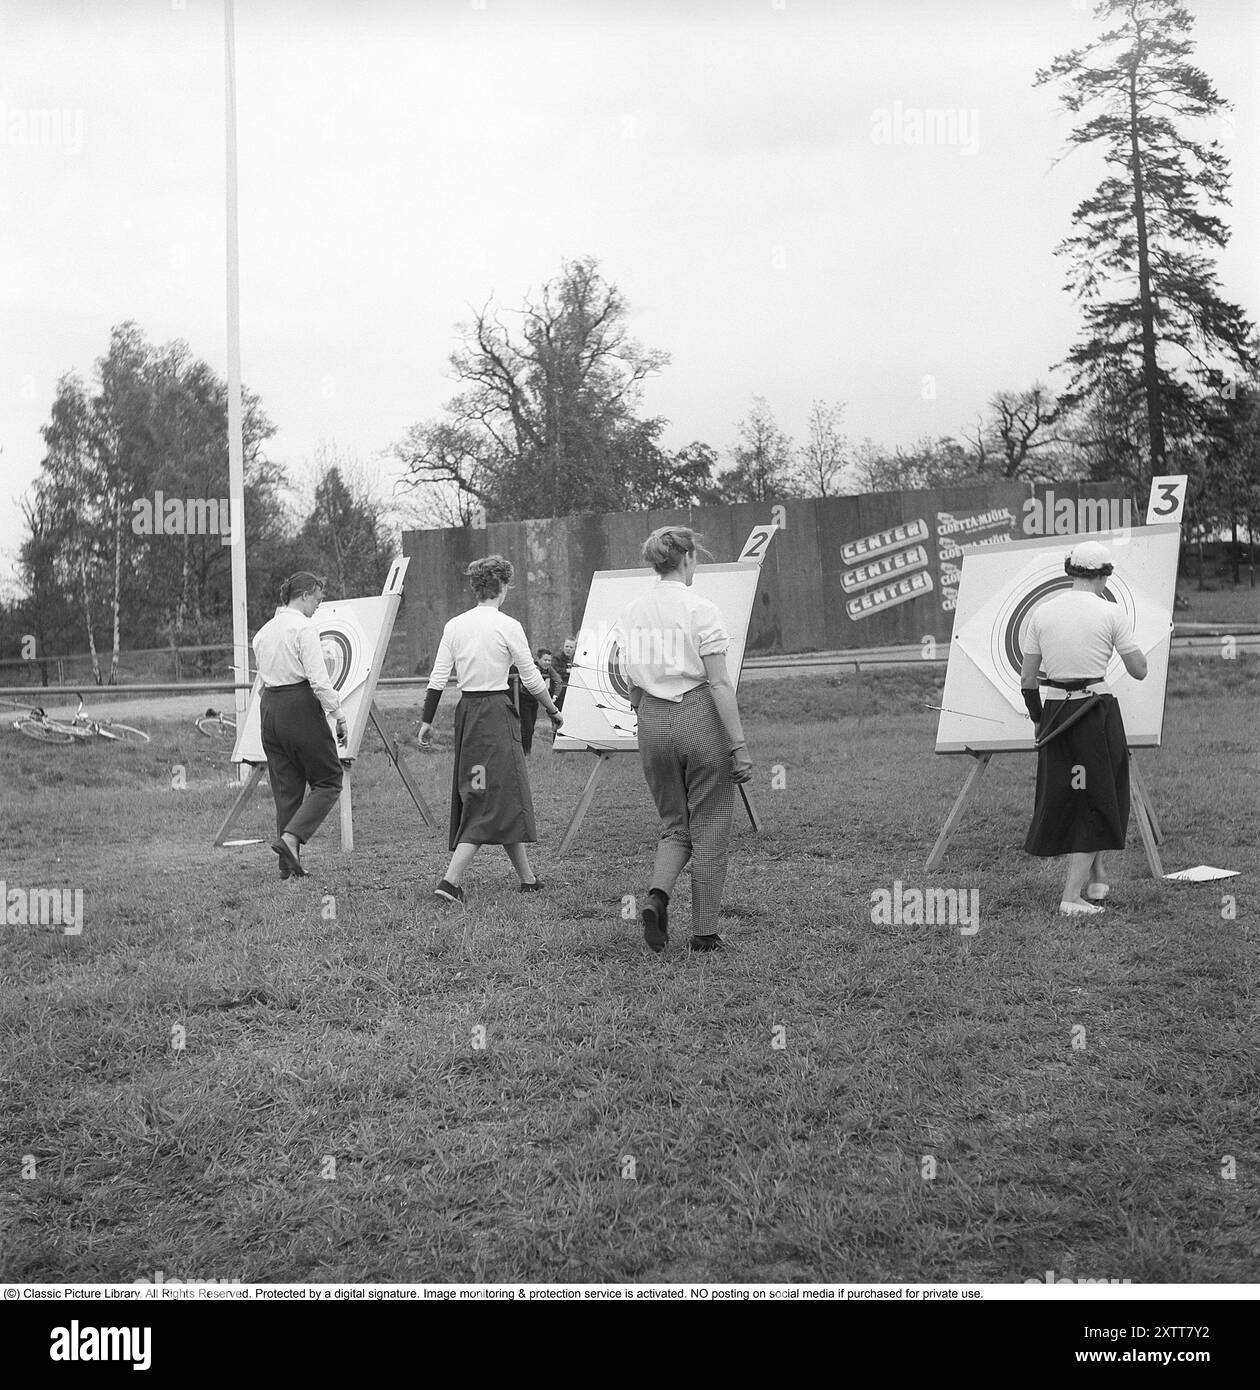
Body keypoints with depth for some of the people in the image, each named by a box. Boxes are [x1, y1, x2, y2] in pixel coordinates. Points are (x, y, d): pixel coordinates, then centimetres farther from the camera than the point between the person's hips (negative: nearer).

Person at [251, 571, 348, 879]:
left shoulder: (263, 632, 15)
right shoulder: (304, 628, -9)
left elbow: (263, 679, 15)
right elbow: (318, 679, -16)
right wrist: (338, 713, -10)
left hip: (269, 706, 8)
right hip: (300, 706, -8)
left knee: (286, 788, 11)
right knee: (328, 781, 2)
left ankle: (289, 864, 10)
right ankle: (291, 837, -15)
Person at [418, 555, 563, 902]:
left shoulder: (454, 626, 5)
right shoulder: (508, 626, -9)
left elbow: (437, 679, 2)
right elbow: (532, 680, -5)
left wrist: (427, 722, 9)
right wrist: (554, 711, 9)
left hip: (466, 711, 6)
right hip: (496, 714, -6)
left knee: (508, 797, 14)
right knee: (493, 799, -3)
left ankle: (527, 878, 23)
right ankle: (450, 880, -13)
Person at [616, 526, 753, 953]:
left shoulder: (631, 613, 5)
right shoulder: (700, 610, -11)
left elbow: (633, 687, 10)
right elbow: (720, 684, -14)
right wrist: (739, 746, -13)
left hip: (653, 722, 5)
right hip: (699, 718, -5)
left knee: (674, 826, 19)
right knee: (708, 831, 7)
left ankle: (656, 898, -6)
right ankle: (704, 933, 11)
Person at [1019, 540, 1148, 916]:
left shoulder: (1042, 611, 3)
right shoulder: (1110, 613, -6)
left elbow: (1027, 679, 5)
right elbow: (1139, 671, -2)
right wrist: (1127, 640, 15)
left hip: (1055, 712, 3)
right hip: (1097, 712, -3)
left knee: (1063, 797, 19)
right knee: (1096, 801, 6)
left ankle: (1096, 879, 30)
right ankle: (1072, 895, 0)